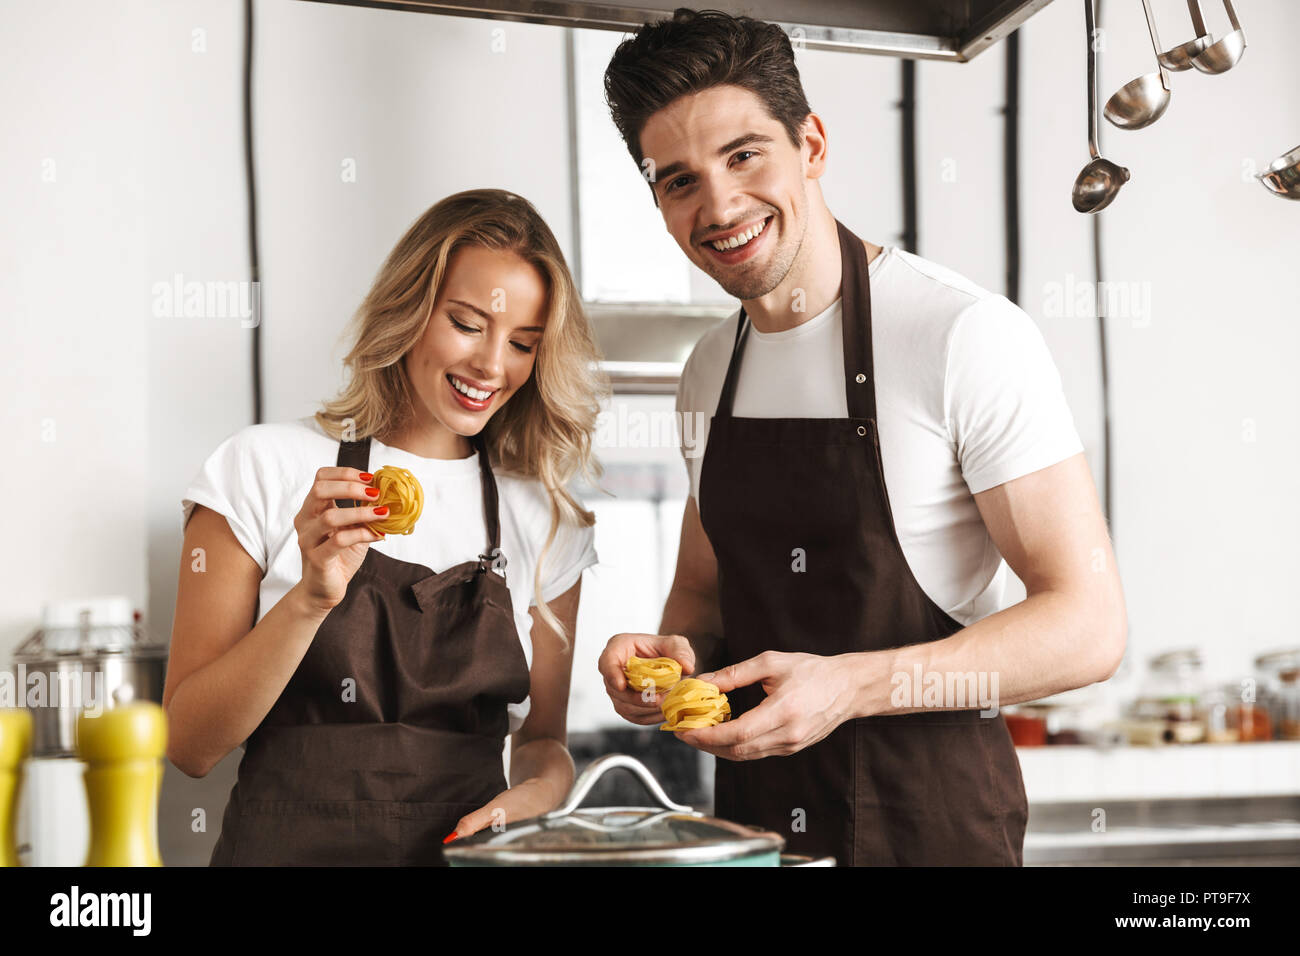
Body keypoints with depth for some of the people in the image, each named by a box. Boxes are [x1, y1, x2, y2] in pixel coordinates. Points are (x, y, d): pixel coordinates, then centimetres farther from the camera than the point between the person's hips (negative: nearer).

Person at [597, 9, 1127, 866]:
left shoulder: (967, 336, -16)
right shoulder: (711, 372, 5)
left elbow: (1090, 625, -17)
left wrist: (848, 686, -26)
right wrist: (674, 652, -6)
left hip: (930, 818, -6)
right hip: (754, 811, 6)